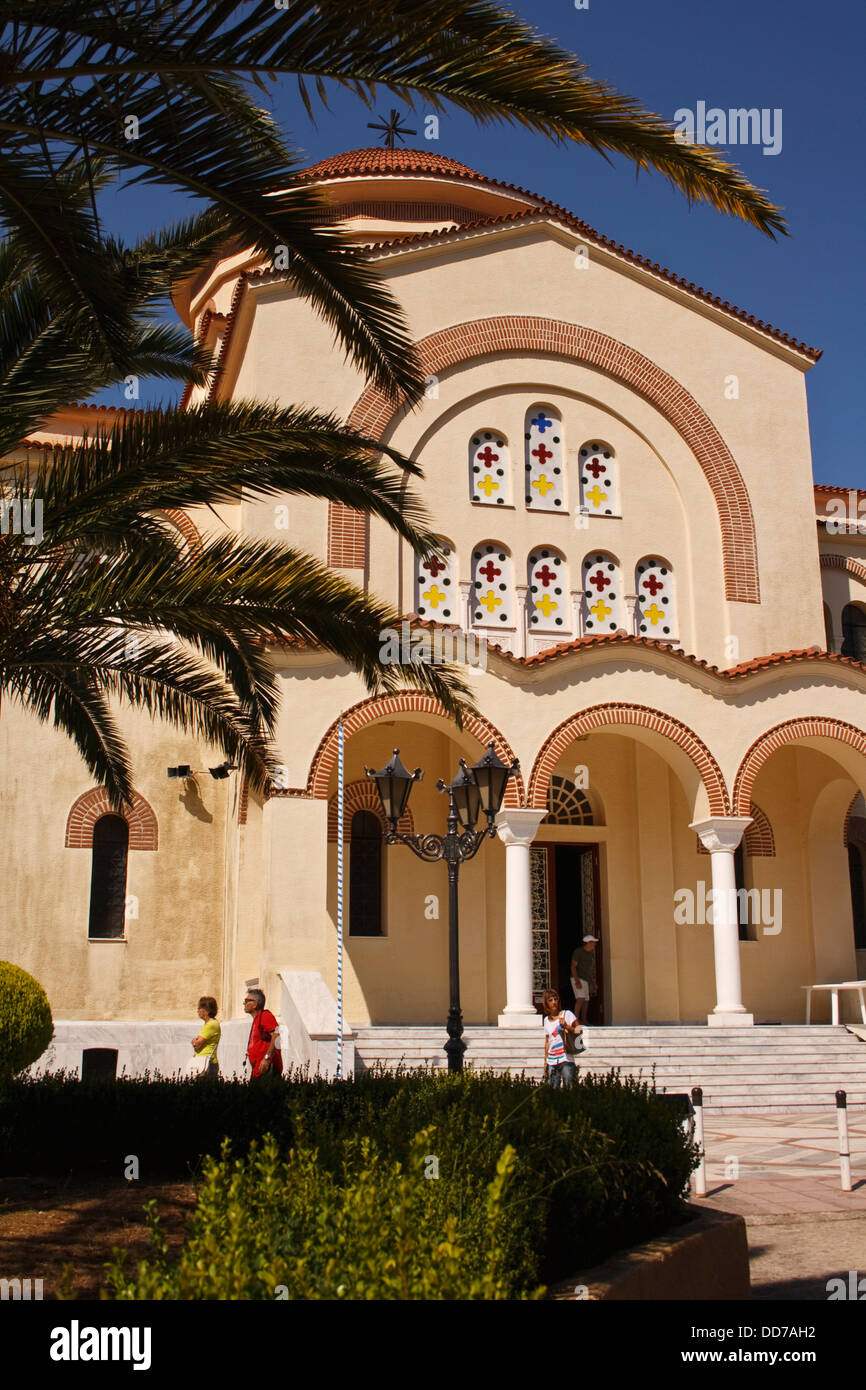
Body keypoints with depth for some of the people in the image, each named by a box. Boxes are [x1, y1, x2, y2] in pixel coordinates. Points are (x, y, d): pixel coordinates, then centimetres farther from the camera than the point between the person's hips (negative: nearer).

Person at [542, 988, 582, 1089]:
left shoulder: (567, 1014, 1)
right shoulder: (547, 1020, 13)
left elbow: (579, 1030, -1)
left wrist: (566, 1026, -16)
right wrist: (545, 1062, 15)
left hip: (566, 1059, -4)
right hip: (552, 1061, 4)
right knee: (553, 1089, 0)